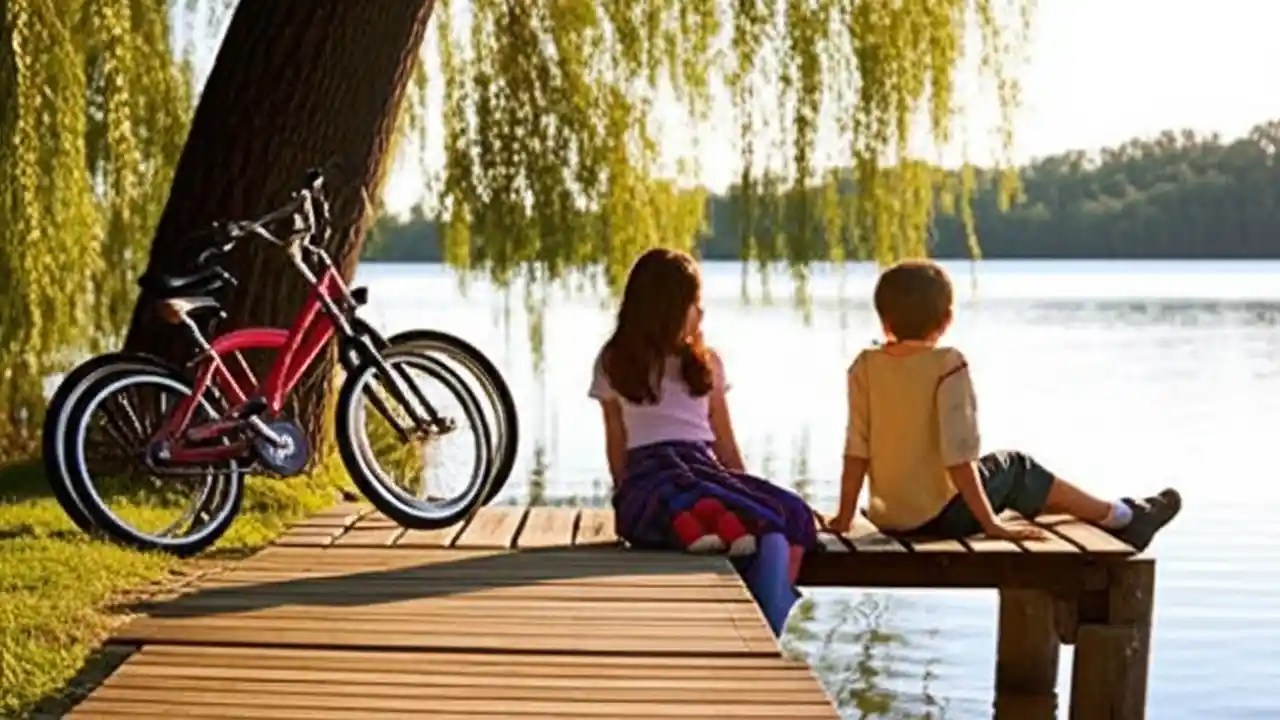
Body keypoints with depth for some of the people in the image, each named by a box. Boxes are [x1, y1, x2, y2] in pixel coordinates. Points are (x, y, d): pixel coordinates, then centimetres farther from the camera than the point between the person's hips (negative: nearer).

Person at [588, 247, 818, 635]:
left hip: (706, 469, 3)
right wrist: (626, 497, 0)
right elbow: (617, 443, 14)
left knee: (787, 515, -34)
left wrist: (746, 490, 8)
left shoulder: (706, 362, 27)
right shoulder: (614, 365, 18)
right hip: (650, 473, -3)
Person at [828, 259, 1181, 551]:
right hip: (940, 515, -6)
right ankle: (1123, 517, 31)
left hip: (886, 518, 6)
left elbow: (856, 450, -3)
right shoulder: (947, 366, -14)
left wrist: (844, 516, 5)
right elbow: (957, 457, -18)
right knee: (1016, 468, 19)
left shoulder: (865, 367, -2)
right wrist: (990, 523, -11)